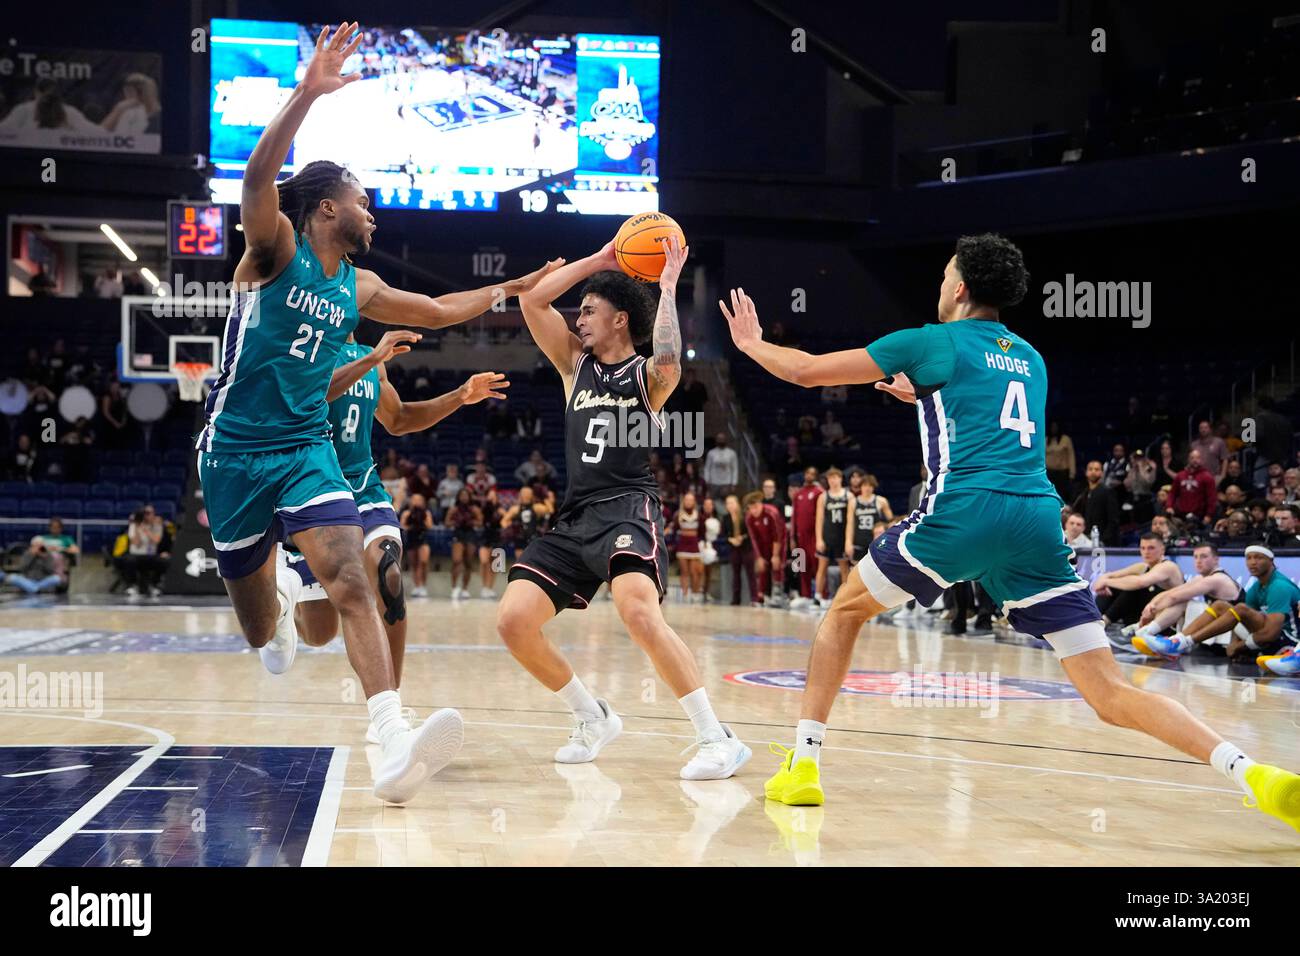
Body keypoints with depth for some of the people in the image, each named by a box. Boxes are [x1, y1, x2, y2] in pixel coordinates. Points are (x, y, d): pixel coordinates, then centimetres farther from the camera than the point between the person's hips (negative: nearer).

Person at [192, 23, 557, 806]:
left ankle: (395, 749, -37)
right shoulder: (275, 249, -6)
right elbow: (260, 174, -26)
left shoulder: (358, 291, 11)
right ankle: (281, 593, 51)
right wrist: (308, 93, -36)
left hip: (308, 451, 4)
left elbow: (436, 311, 28)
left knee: (352, 580, -23)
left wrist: (511, 289, 28)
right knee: (261, 630, 10)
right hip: (235, 453, -4)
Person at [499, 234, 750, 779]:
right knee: (513, 622, -7)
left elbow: (668, 364, -21)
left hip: (627, 510, -6)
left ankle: (718, 739, -26)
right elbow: (531, 300, 11)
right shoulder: (575, 362, 19)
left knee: (638, 612, -32)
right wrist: (598, 261, 9)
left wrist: (667, 288, -12)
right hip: (574, 518, 6)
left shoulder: (646, 374, 5)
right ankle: (593, 719, 13)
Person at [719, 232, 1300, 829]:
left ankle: (802, 765, 14)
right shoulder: (1031, 360, 26)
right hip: (1039, 519, 4)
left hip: (963, 512, -4)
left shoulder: (931, 342, 11)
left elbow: (807, 371, 16)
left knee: (845, 611, 20)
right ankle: (1251, 774, -19)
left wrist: (753, 344, 35)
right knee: (1110, 694, 0)